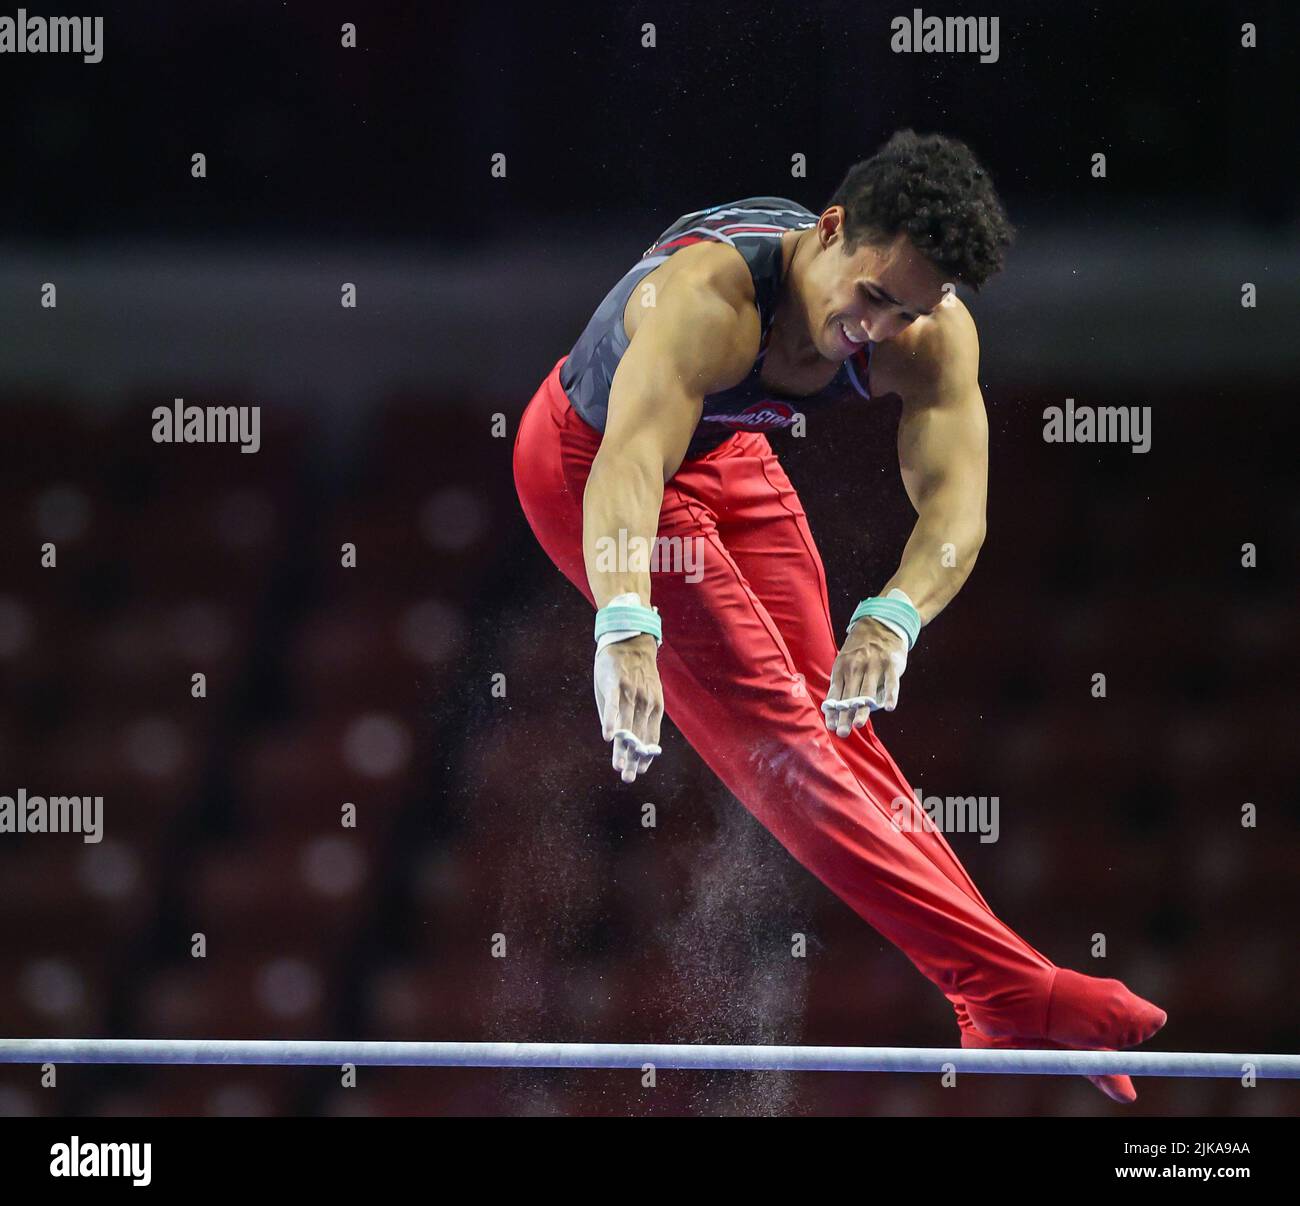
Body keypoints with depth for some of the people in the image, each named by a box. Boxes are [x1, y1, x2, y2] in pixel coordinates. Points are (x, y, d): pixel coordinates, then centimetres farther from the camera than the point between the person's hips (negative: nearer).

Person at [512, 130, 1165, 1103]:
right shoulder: (710, 295, -42)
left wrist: (892, 618, -58)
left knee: (832, 711, 9)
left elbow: (955, 502, -36)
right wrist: (625, 629, -73)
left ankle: (998, 1015, 12)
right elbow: (630, 466, -55)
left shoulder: (934, 336, -24)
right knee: (772, 727, -14)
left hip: (726, 451, 6)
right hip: (589, 455, -6)